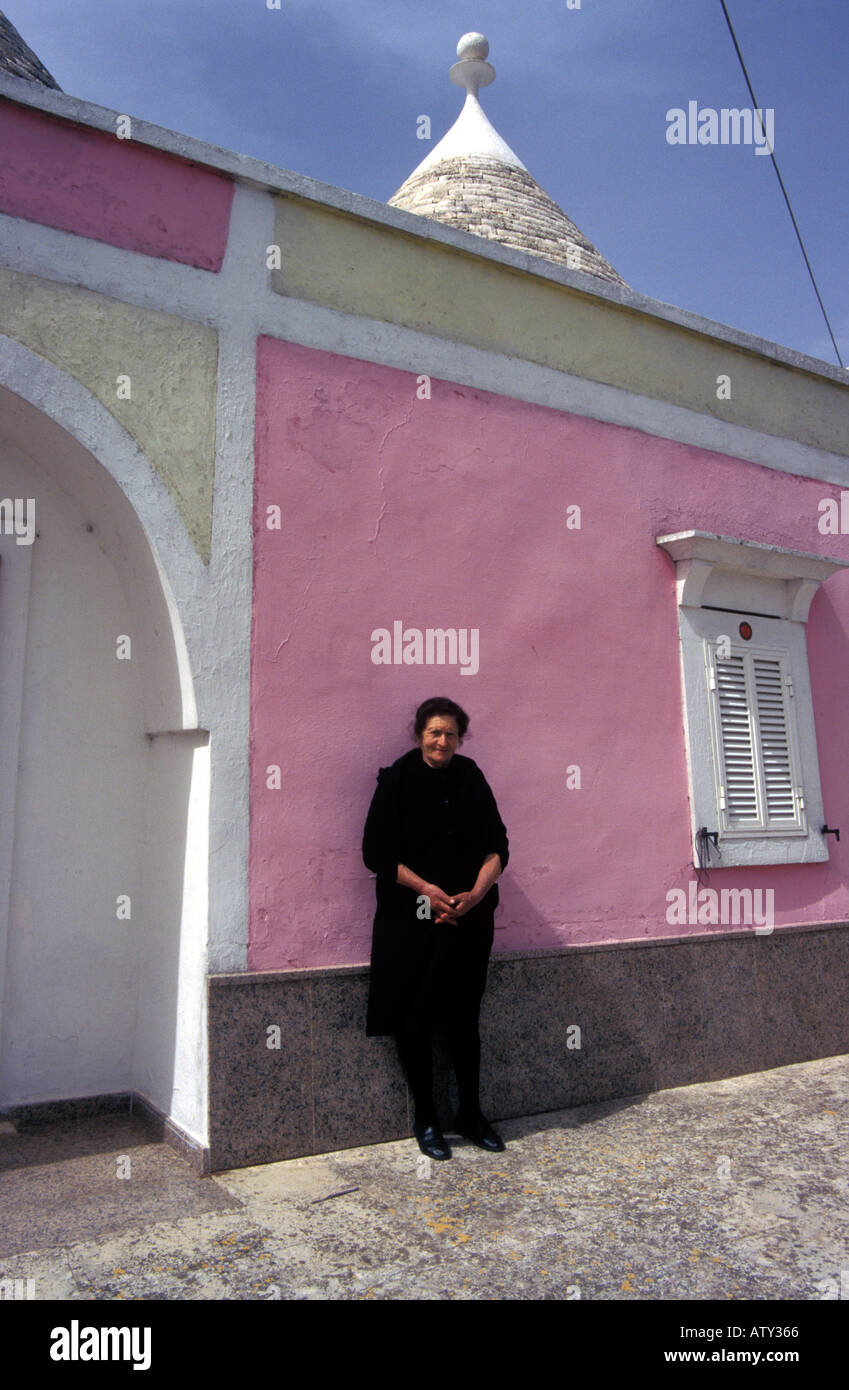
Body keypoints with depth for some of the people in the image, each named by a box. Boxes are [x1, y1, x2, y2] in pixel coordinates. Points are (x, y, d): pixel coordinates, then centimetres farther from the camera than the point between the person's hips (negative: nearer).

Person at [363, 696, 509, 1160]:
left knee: (464, 1017, 10)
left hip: (468, 917, 3)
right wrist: (426, 889, -14)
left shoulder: (472, 779, 6)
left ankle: (470, 1114, 27)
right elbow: (377, 853, -7)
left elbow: (497, 846, 6)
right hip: (411, 919, -2)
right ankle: (425, 1119, 21)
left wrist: (476, 892, -9)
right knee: (415, 1018, 3)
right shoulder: (397, 780, -4)